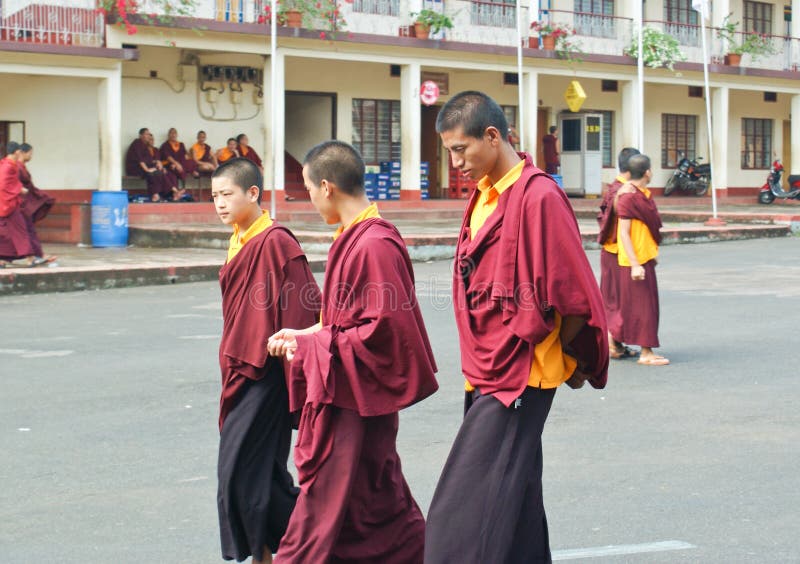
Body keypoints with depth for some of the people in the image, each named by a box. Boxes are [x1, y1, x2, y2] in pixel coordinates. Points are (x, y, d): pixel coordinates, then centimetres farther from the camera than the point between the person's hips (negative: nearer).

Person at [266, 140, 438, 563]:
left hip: (357, 406, -10)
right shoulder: (354, 239, 11)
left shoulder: (373, 245, -20)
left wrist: (310, 343, -16)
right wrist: (303, 337, 11)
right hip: (344, 400, 10)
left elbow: (381, 330, -23)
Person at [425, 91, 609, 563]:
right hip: (488, 374, 9)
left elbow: (573, 294, -14)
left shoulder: (539, 197, -16)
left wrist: (569, 358, -1)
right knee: (517, 505, 15)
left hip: (519, 379, -9)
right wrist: (479, 364, 15)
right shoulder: (483, 197, 11)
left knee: (464, 518, -10)